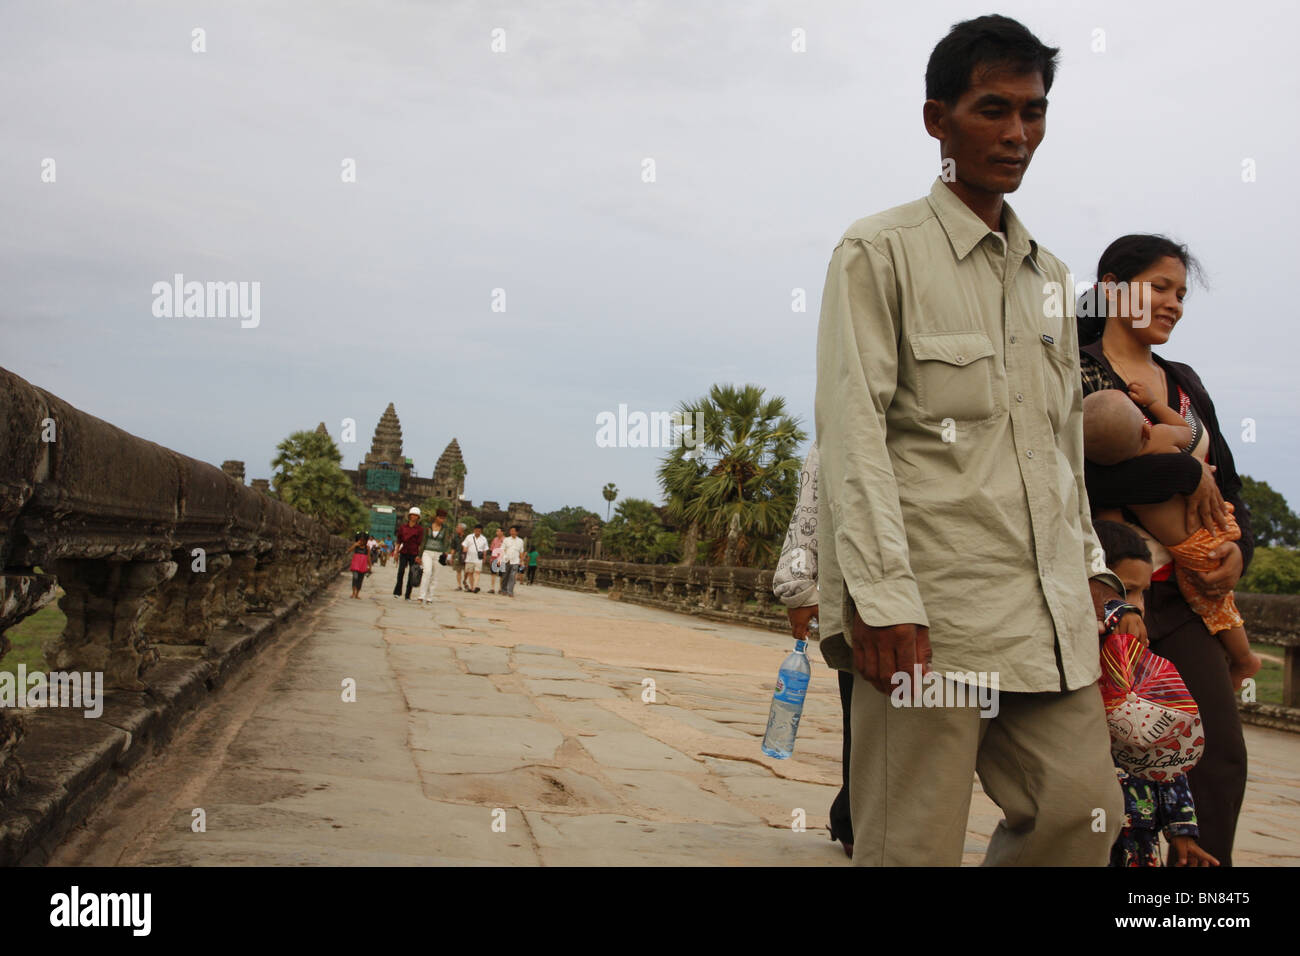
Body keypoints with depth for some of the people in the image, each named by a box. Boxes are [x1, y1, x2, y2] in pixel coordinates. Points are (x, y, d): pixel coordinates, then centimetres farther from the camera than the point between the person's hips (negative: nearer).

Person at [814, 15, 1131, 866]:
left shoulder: (1049, 275, 19)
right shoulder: (880, 252, -2)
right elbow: (852, 433, -10)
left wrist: (1090, 566, 17)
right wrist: (881, 597, -17)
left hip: (1051, 611, 7)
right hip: (933, 605, -7)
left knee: (1084, 814, 7)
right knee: (914, 846, -2)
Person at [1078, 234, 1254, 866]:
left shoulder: (1185, 384, 18)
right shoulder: (1069, 374, -3)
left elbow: (1227, 484, 21)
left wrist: (1239, 547, 1)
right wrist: (1185, 473, -14)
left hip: (1182, 598, 6)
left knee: (1222, 755, -2)